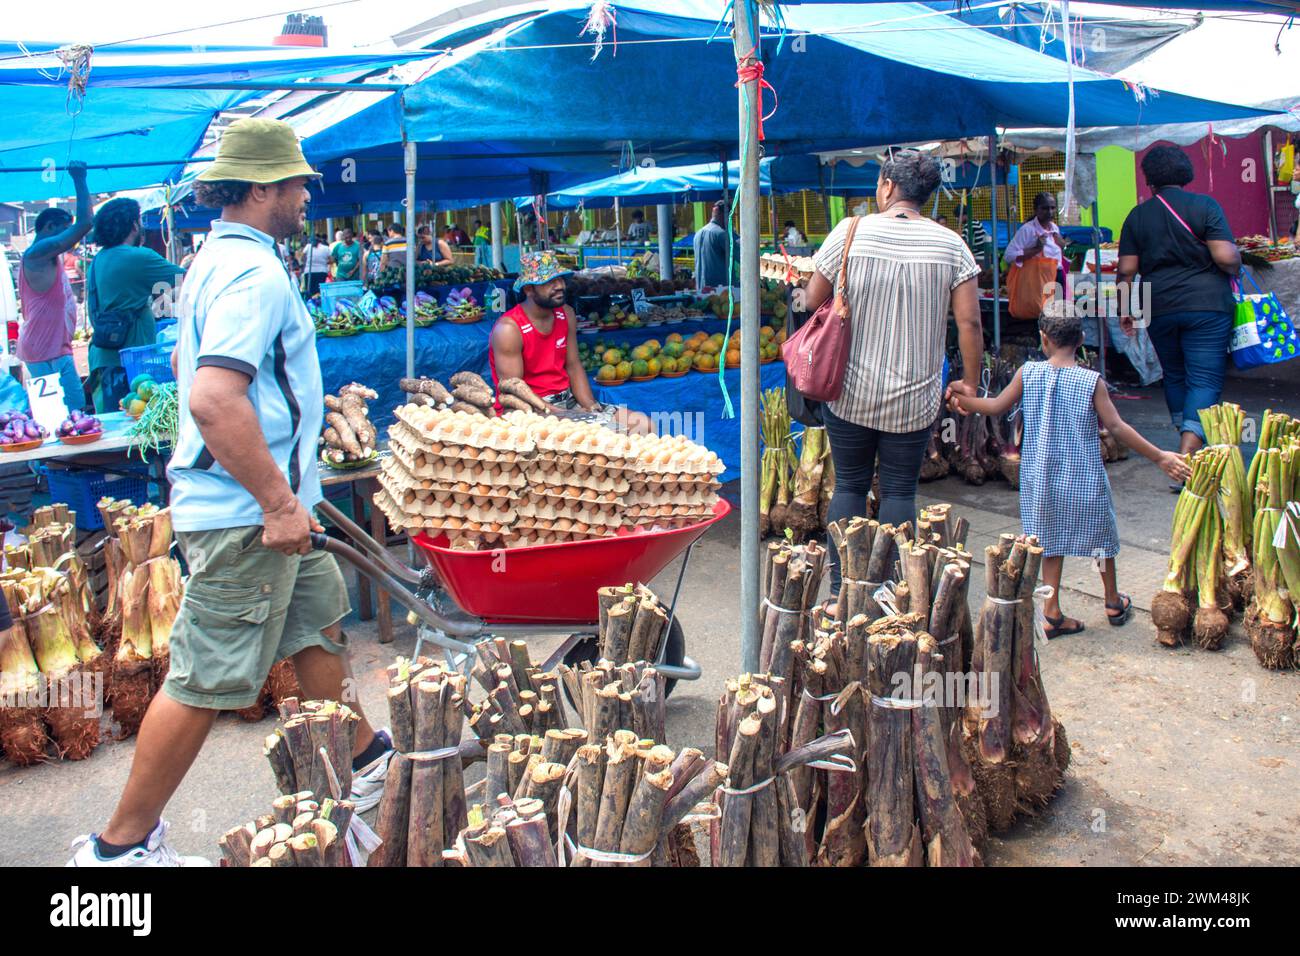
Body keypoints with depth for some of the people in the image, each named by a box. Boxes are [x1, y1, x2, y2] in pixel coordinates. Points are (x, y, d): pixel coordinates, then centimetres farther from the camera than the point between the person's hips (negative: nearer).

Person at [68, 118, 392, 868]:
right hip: (247, 510, -11)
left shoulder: (219, 259, 13)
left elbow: (186, 362, 27)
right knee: (206, 681, -2)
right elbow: (213, 401, -31)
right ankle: (121, 845, 10)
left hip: (261, 499, 11)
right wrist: (279, 502, -26)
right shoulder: (254, 273, -20)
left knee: (319, 623, 22)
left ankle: (366, 761, 39)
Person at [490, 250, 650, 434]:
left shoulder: (566, 315, 7)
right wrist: (563, 416, -21)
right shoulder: (508, 329, -15)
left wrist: (591, 407, -5)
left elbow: (573, 366, 12)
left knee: (641, 423, -7)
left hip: (568, 400, 7)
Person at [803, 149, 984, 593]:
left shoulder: (850, 232, -6)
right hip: (914, 398, 0)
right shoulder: (950, 245, -4)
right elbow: (969, 323, -6)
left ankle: (840, 587, 16)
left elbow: (813, 299, 1)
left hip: (850, 392, 0)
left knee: (849, 486, 12)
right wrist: (970, 386, 4)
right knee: (900, 492, 10)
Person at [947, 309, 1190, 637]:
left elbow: (997, 406, 0)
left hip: (1042, 479, 2)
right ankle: (1114, 603, 34)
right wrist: (1159, 457, -8)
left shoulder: (1028, 373, -9)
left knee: (1051, 542, 13)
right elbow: (1117, 427, -14)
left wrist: (963, 399, 16)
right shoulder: (1092, 381, -13)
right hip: (1085, 480, -1)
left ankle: (1052, 613, 11)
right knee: (1100, 537, 18)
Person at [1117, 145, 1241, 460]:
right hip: (1206, 305, -3)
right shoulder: (1204, 206, -5)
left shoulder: (1137, 215, 5)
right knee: (1205, 380, -3)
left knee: (1175, 376, 20)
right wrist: (1237, 267, 9)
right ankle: (1189, 450, -19)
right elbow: (1226, 257, -12)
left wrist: (1124, 309, 10)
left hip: (1159, 308, 3)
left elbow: (1126, 270, 2)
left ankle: (1186, 443, 31)